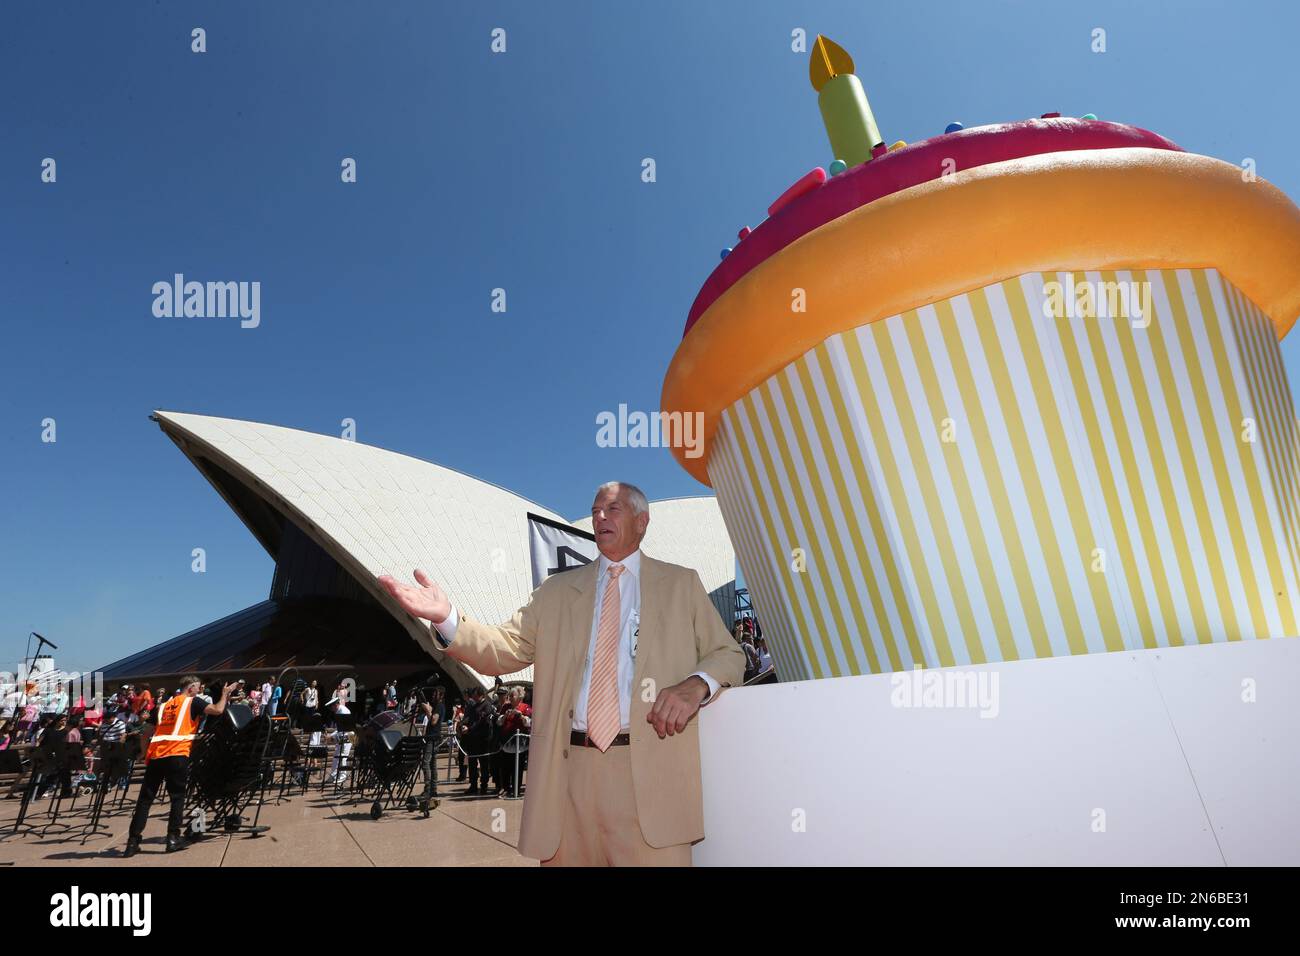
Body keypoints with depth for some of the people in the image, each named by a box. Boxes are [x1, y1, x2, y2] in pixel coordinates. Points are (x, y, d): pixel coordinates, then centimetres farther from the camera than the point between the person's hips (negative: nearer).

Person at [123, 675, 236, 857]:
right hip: (176, 755, -5)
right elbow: (218, 710, -9)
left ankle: (132, 842, 8)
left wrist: (145, 754, 32)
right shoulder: (193, 701, 5)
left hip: (155, 754, 6)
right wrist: (225, 694, 7)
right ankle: (173, 838, 2)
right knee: (177, 796, 5)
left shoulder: (166, 704, 24)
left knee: (145, 798, 9)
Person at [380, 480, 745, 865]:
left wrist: (696, 684, -14)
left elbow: (728, 654, 8)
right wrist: (447, 618, -11)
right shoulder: (557, 590, 14)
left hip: (650, 770, -2)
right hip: (570, 771, 2)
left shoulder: (681, 583, 9)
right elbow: (506, 649, 6)